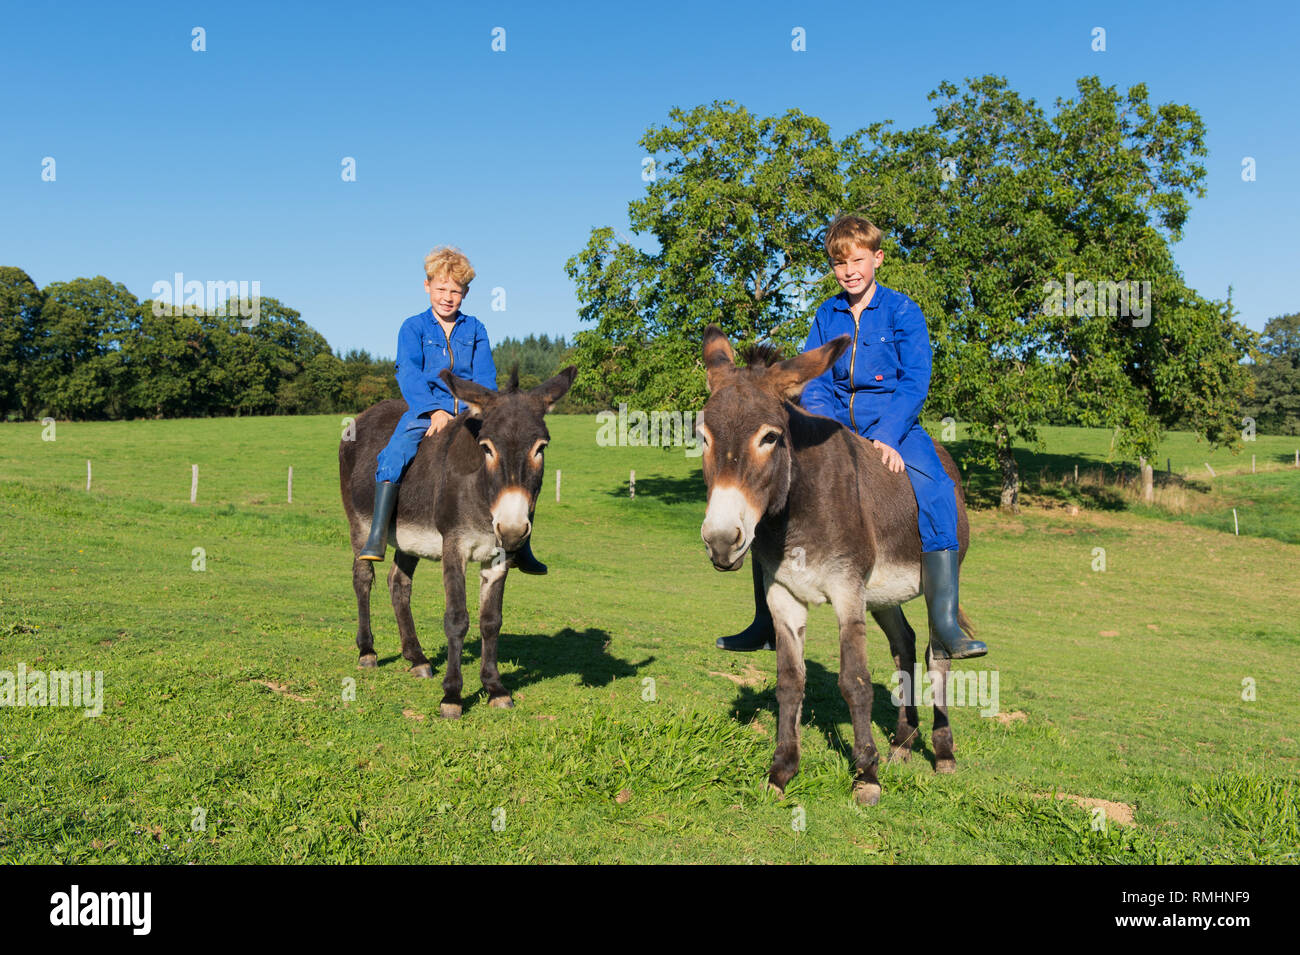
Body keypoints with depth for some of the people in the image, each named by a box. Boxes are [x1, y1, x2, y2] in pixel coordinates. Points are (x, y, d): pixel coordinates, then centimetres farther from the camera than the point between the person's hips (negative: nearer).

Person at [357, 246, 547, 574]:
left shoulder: (475, 329, 13)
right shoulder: (413, 328, 6)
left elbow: (485, 377, 5)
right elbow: (408, 373, -8)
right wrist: (434, 410, -23)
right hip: (426, 408, -2)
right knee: (395, 452, -30)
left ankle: (520, 548, -1)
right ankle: (376, 538, -25)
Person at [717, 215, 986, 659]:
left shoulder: (902, 311, -1)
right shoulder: (826, 315, 11)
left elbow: (915, 383, -9)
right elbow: (813, 383, 7)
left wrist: (887, 438, -23)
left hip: (893, 425, -3)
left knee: (935, 490, -32)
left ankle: (945, 628, -31)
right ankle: (766, 624, 0)